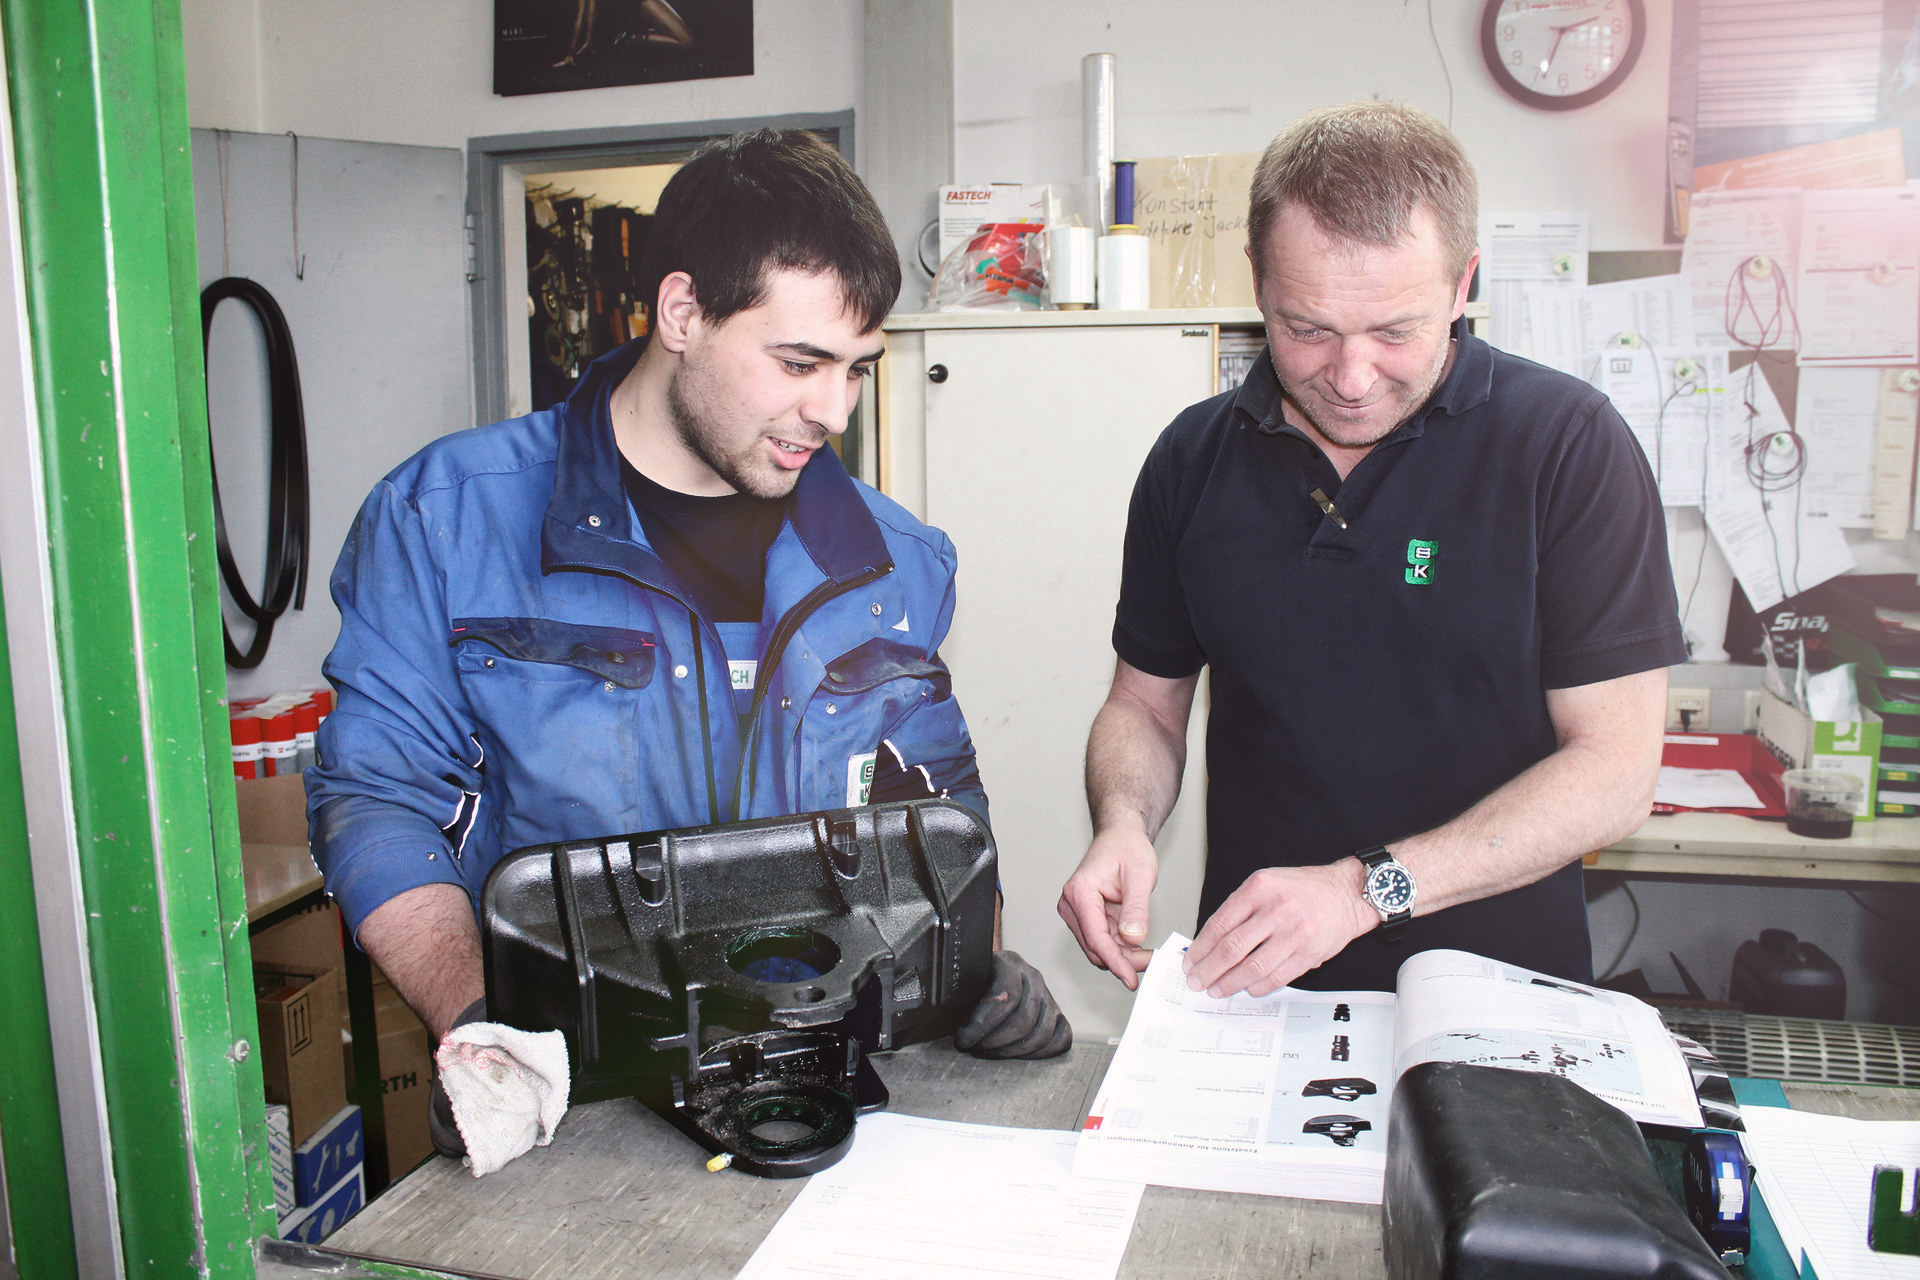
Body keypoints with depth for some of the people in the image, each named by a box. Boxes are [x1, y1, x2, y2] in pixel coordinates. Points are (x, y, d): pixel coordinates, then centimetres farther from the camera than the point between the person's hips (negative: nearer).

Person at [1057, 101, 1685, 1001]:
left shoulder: (1567, 444, -6)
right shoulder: (1193, 458, 4)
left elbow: (1615, 767, -9)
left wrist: (1368, 888, -19)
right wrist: (1123, 825, -9)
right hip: (1252, 987, 0)